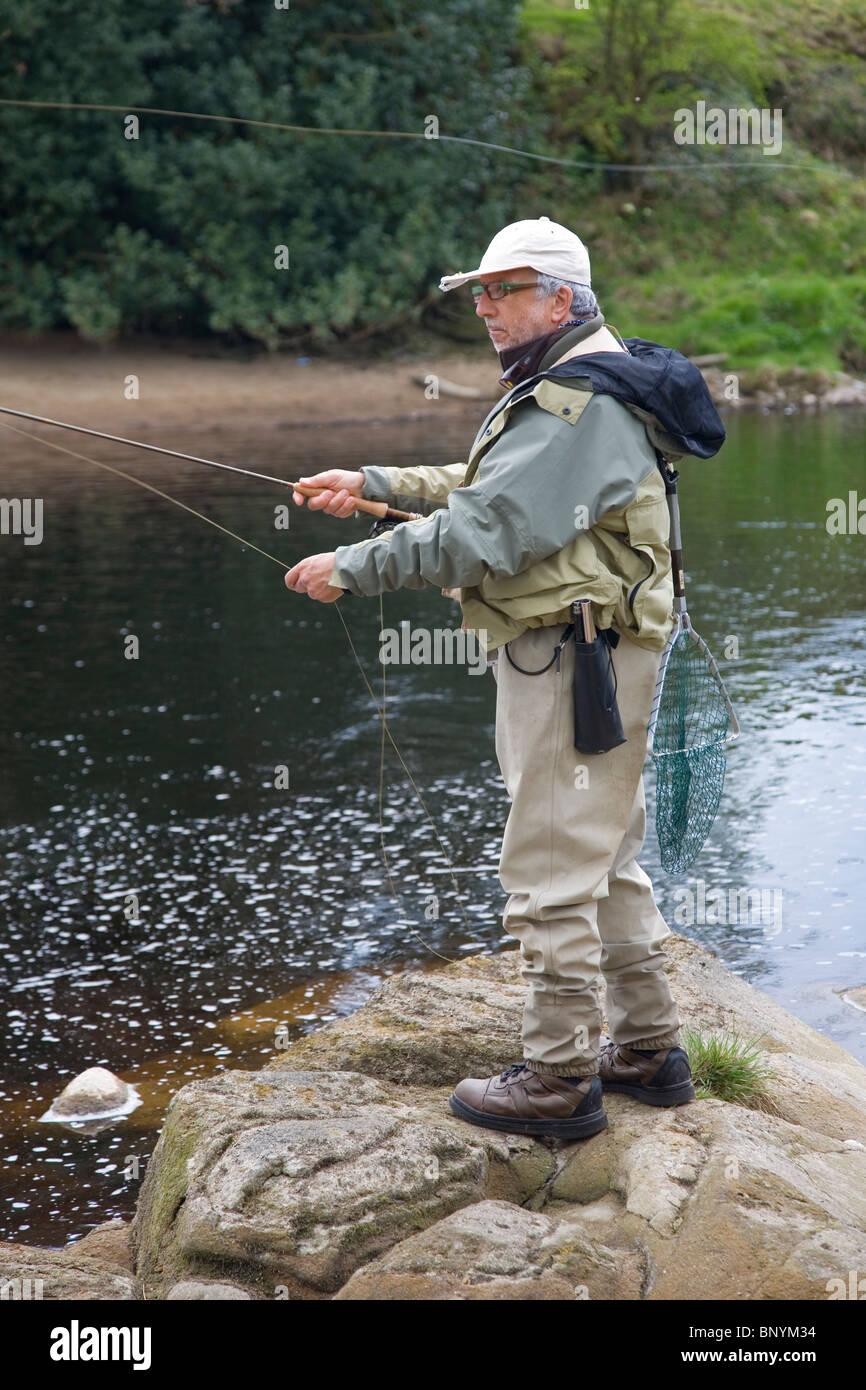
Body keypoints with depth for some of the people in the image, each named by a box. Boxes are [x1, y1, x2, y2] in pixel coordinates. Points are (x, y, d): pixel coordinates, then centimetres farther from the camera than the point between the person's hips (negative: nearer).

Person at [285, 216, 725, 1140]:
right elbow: (481, 486, 27)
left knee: (549, 872, -5)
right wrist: (370, 485, 21)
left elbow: (483, 534, -25)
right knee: (605, 859, 17)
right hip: (569, 655, 11)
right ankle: (648, 1049, 26)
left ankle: (560, 1079, 2)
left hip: (571, 658, -11)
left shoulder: (579, 404, -19)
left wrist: (351, 569, -19)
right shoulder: (561, 389, 17)